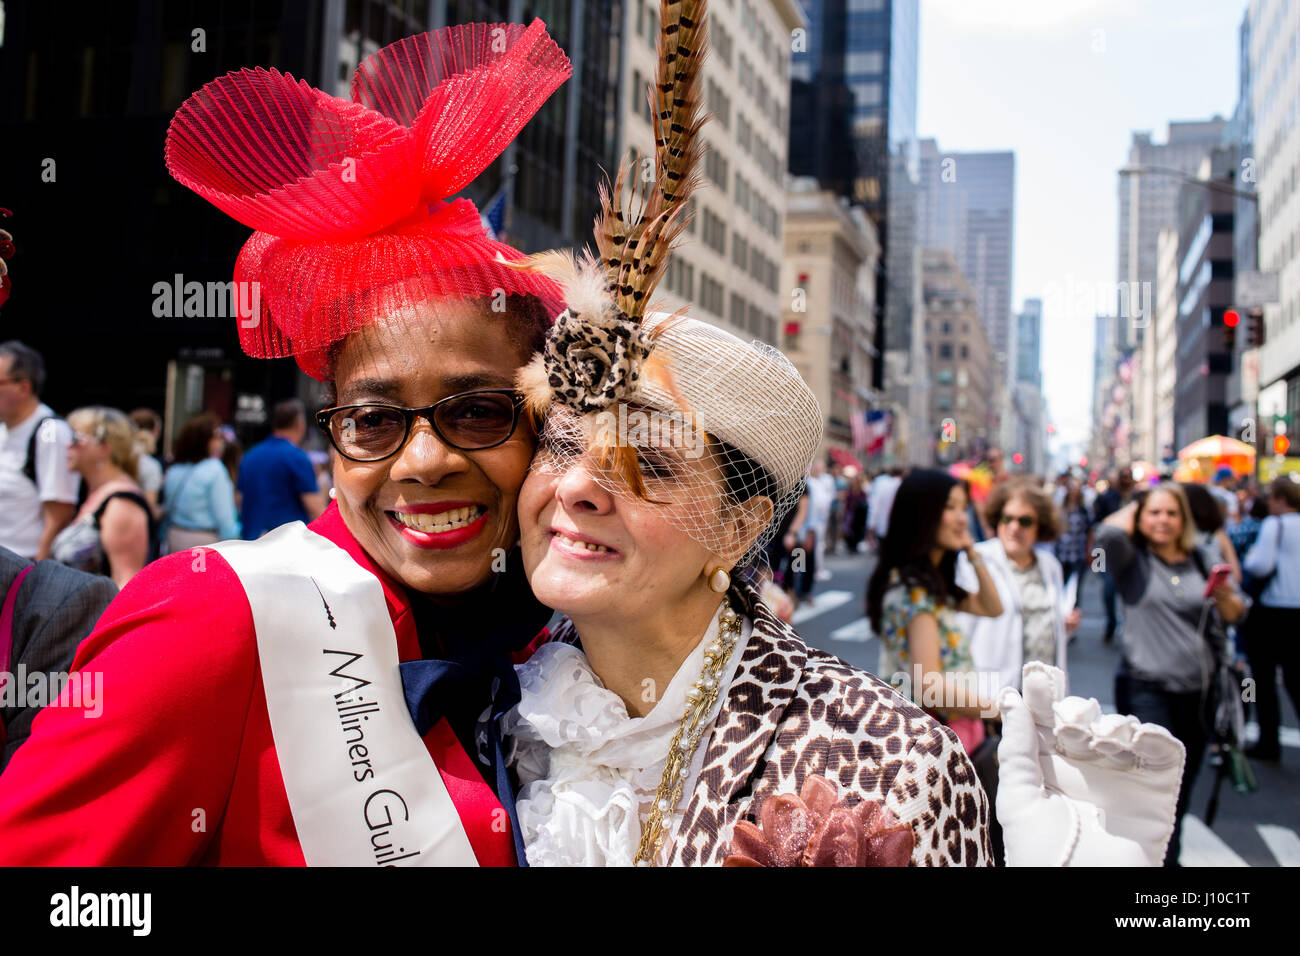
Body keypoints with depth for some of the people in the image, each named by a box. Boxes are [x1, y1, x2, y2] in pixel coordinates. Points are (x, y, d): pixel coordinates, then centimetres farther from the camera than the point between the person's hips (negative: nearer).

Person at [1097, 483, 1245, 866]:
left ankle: (1167, 855, 32)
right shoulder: (1133, 560, -3)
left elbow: (1234, 615, 10)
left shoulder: (1200, 561, 8)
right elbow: (1108, 533, -24)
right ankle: (1164, 858, -8)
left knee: (1183, 786, 15)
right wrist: (1132, 507, -5)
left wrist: (1225, 595, -13)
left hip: (1197, 689, 5)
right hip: (1146, 689, -4)